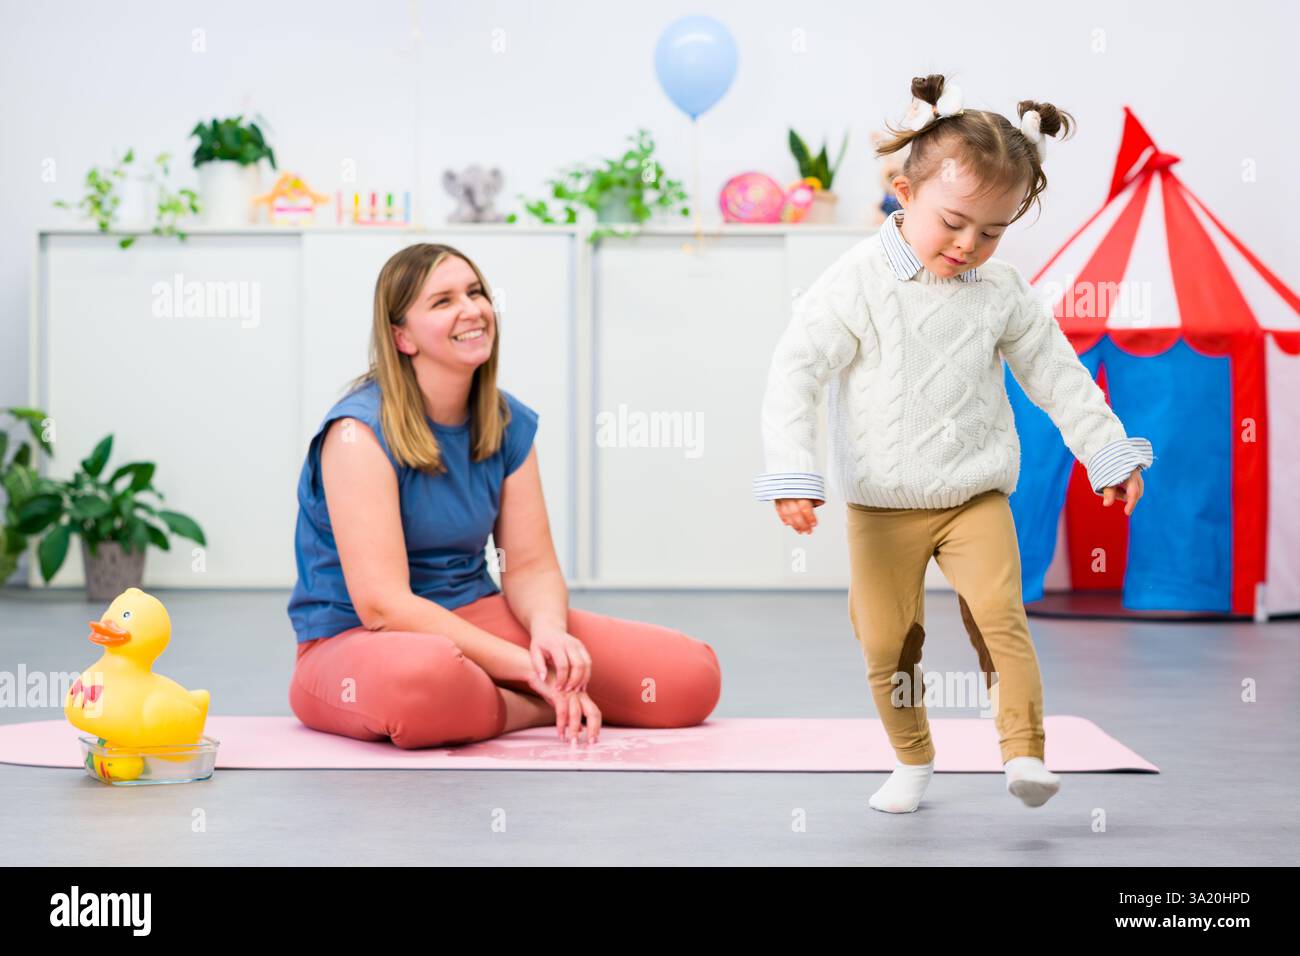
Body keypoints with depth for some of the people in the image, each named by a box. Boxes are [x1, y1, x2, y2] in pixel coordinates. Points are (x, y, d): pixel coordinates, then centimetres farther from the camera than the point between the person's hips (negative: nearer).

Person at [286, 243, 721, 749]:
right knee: (419, 676, -44)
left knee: (691, 673, -13)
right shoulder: (360, 430, -17)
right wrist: (528, 667, -25)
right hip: (356, 643, -4)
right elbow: (384, 605, -23)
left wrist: (548, 629, -23)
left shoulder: (509, 423, 4)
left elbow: (531, 566, 2)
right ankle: (541, 709, -13)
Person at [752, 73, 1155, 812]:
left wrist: (1110, 453, 12)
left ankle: (1025, 754, -9)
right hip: (881, 507, -1)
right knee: (886, 640, 4)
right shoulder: (857, 282, -11)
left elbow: (1056, 374, 10)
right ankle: (912, 761, 21)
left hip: (976, 496, 1)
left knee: (1000, 615, -15)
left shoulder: (1004, 293, -1)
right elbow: (795, 371, -13)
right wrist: (791, 474, -20)